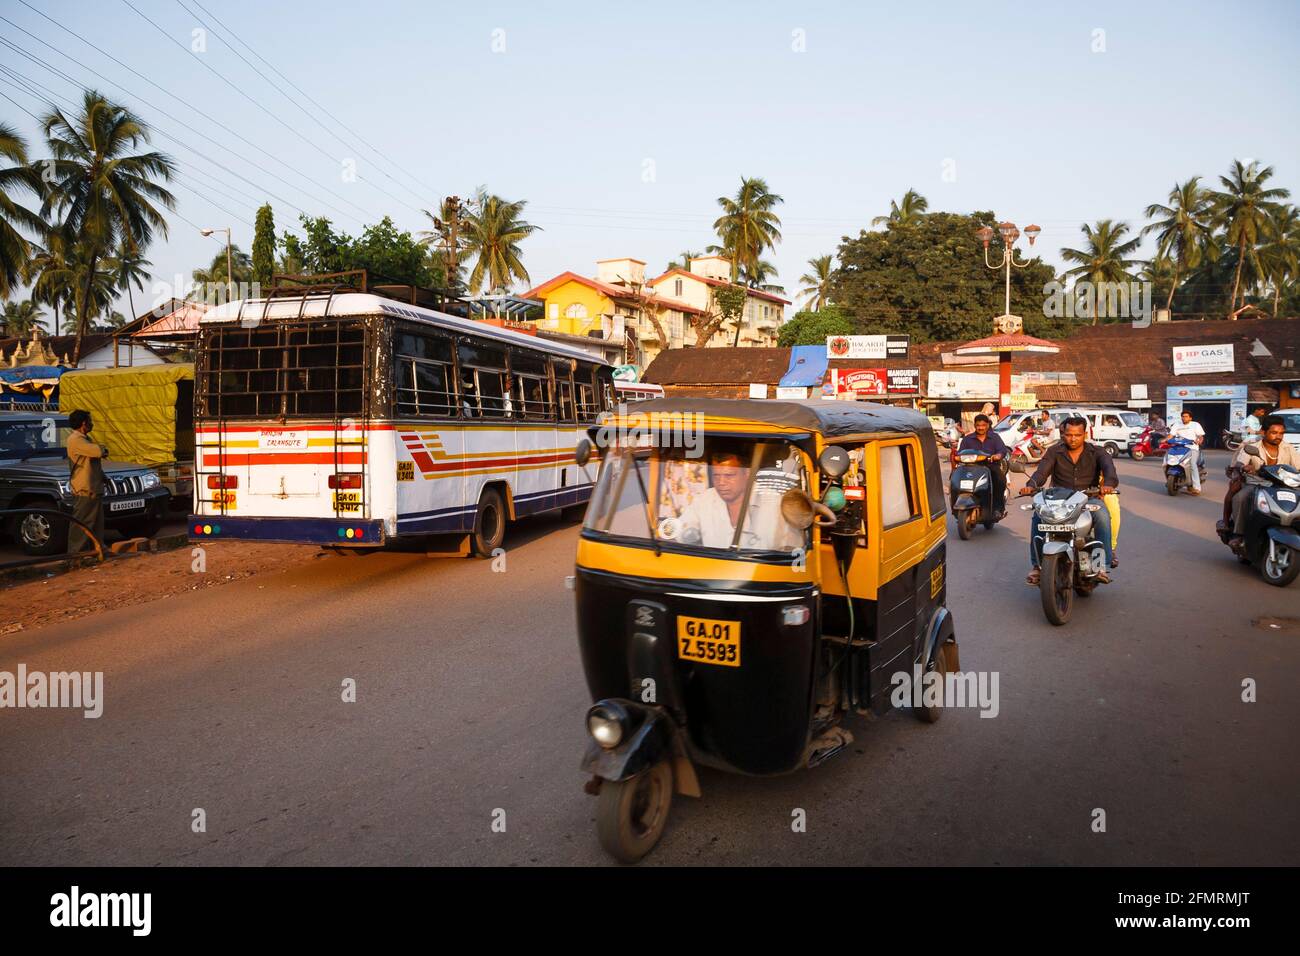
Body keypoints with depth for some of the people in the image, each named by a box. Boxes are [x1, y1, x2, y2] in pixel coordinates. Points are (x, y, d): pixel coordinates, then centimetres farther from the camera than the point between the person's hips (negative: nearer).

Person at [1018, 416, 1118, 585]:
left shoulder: (1096, 452, 8)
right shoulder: (1054, 451, 10)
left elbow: (1108, 466, -13)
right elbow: (1042, 470, -6)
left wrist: (1108, 483, -38)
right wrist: (1031, 485, -30)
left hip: (1088, 498, -1)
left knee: (1102, 514, -34)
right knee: (1038, 515, -28)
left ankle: (1102, 564, -28)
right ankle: (1036, 565, -22)